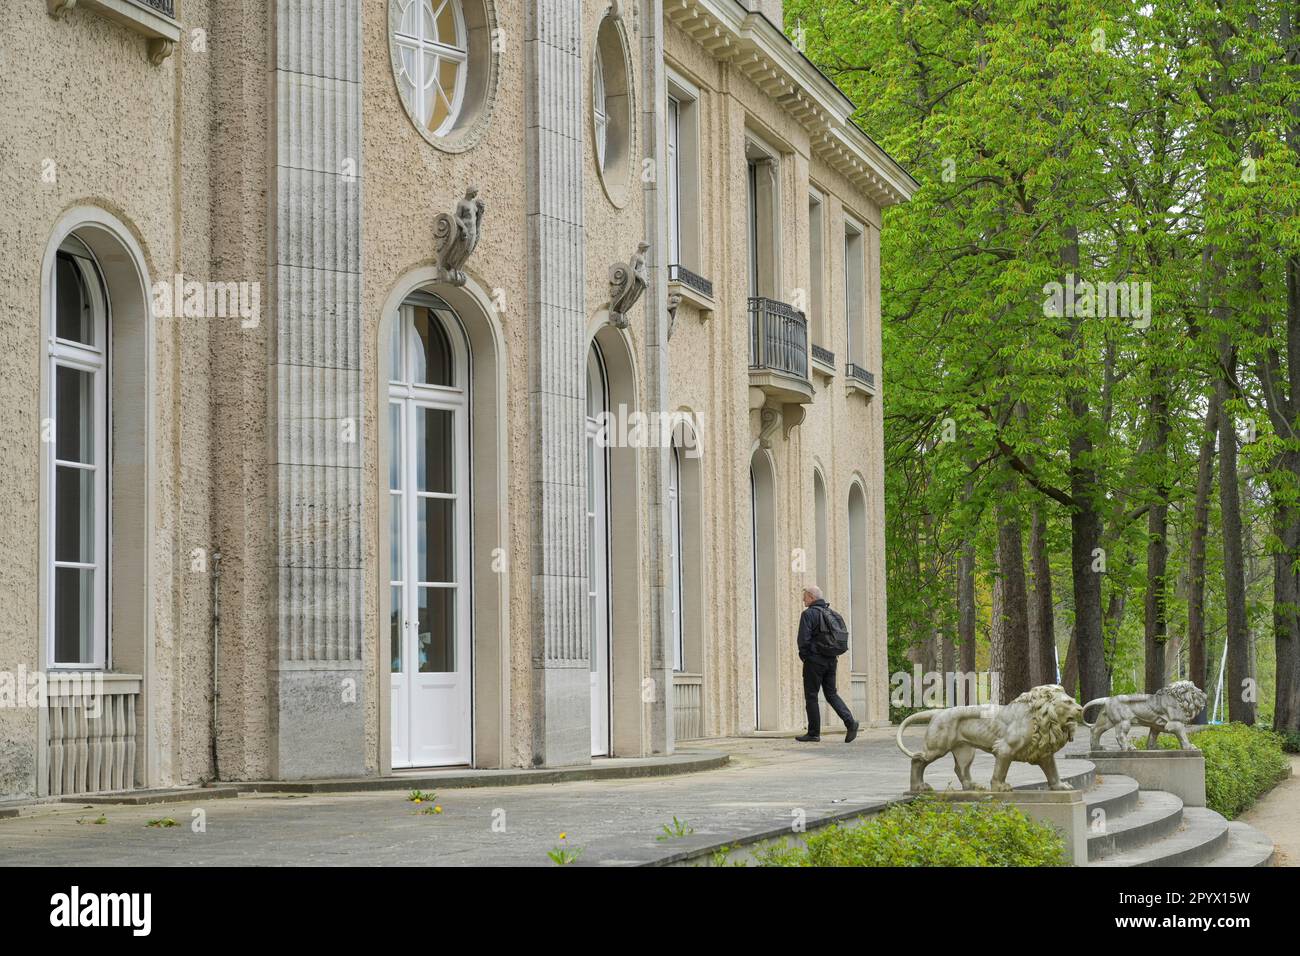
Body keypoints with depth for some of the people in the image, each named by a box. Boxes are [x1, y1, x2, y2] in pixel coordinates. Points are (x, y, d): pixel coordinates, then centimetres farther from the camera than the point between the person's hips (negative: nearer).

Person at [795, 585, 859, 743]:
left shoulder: (808, 614, -11)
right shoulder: (832, 613, 13)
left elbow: (803, 639, -17)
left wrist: (804, 656, -3)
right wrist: (831, 653, 17)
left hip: (814, 660, -7)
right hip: (831, 660, 7)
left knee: (811, 696, 1)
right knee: (831, 693, 10)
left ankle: (814, 733, 3)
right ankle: (850, 722, -8)